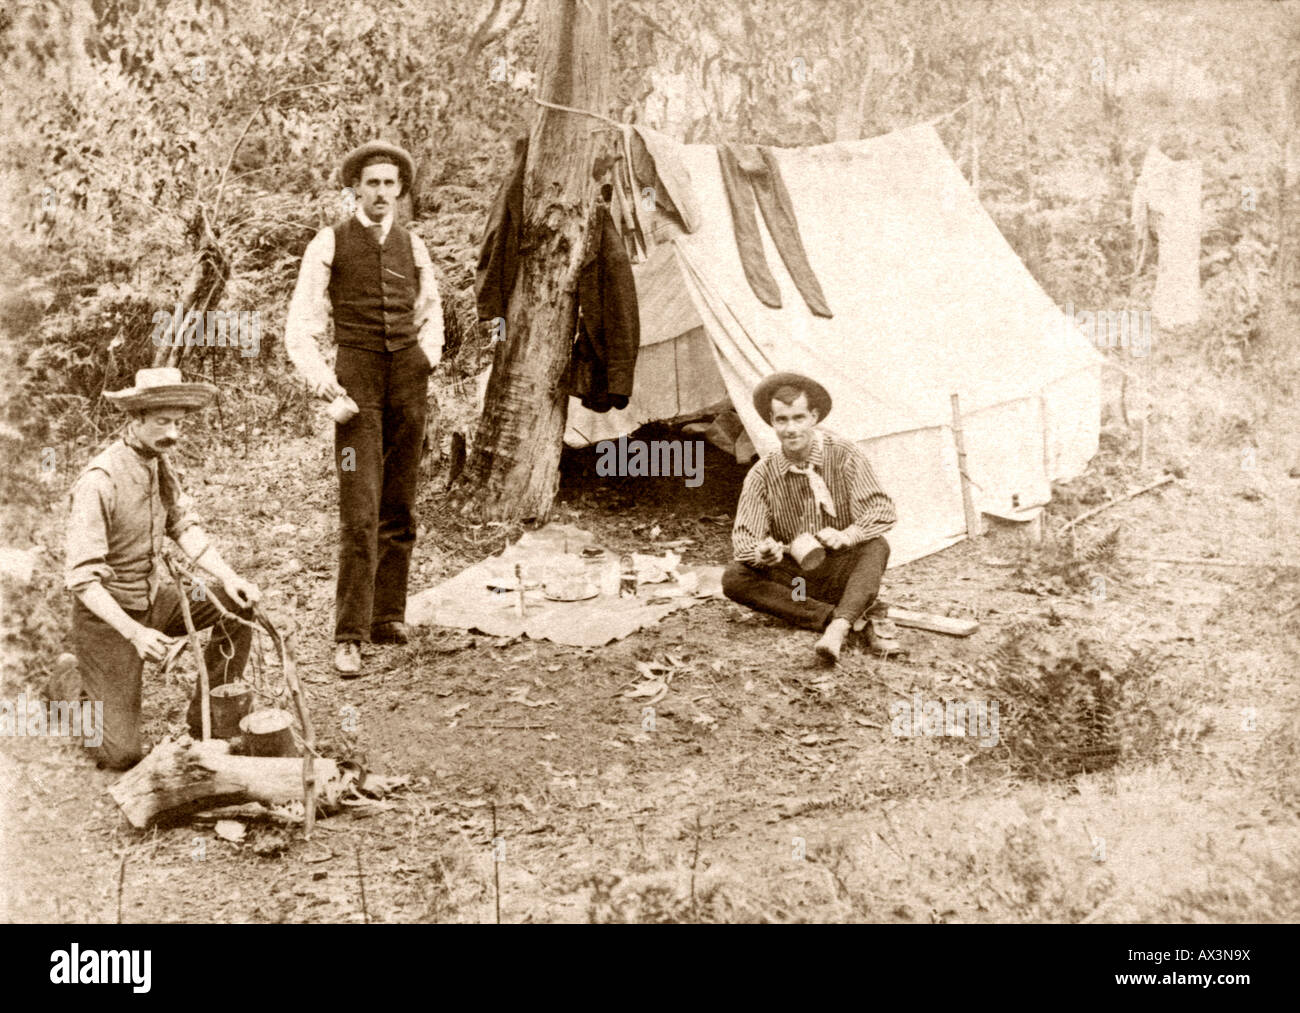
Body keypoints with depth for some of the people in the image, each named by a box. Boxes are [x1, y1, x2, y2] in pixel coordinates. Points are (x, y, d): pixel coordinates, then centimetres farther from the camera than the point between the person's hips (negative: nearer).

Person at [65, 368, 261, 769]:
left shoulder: (157, 460, -2)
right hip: (108, 615, -7)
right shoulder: (100, 480, -27)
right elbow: (82, 580, -27)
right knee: (124, 755, -11)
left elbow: (184, 526, 4)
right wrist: (135, 633, -36)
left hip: (157, 596, 7)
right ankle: (89, 691, 23)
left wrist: (228, 577, -11)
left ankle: (206, 722, 3)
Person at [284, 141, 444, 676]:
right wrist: (315, 371, -14)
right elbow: (301, 323, 1)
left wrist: (428, 356, 11)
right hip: (356, 377, -4)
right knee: (360, 512, -11)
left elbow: (431, 313, 29)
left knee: (400, 507, 7)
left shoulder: (412, 246, 15)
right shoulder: (330, 243, 4)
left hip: (409, 376, 4)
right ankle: (349, 637, -9)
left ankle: (388, 616, 18)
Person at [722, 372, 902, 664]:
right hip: (794, 580, 2)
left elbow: (883, 511, -12)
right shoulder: (762, 475, -3)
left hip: (840, 574, -2)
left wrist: (847, 536, -33)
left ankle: (838, 626, -49)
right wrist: (762, 553, -32)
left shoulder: (843, 456, -7)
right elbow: (743, 537, -7)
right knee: (734, 579, -25)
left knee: (877, 546, -31)